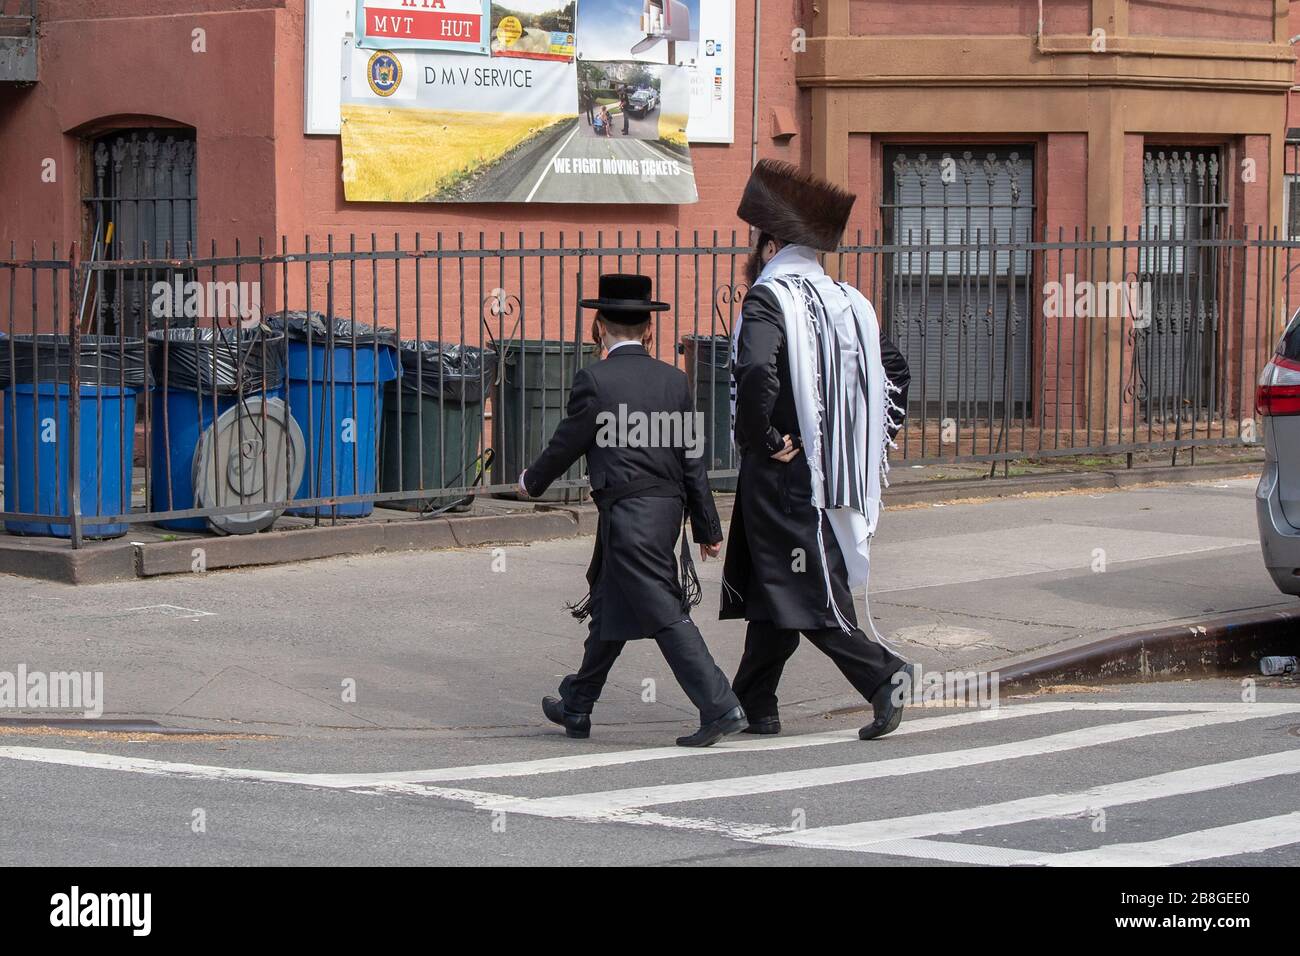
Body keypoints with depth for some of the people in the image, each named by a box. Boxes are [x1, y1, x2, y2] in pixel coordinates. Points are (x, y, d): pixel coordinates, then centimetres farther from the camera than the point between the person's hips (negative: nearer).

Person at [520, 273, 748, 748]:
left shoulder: (594, 380, -9)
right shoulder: (673, 379, 7)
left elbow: (566, 444, -1)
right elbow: (693, 457, 7)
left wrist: (532, 481, 19)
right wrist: (707, 528, 12)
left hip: (627, 513, -7)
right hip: (668, 510, 7)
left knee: (665, 613, -8)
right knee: (609, 609, 19)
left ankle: (720, 708, -14)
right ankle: (576, 707, 31)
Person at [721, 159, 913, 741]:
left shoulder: (769, 299, -12)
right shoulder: (849, 302, 11)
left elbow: (756, 373, -29)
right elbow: (894, 368, 18)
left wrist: (760, 441, -17)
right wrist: (879, 437, 19)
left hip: (785, 476, -8)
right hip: (838, 470, 8)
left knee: (809, 593, -6)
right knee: (773, 587, 15)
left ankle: (883, 678, -16)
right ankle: (755, 705, 20)